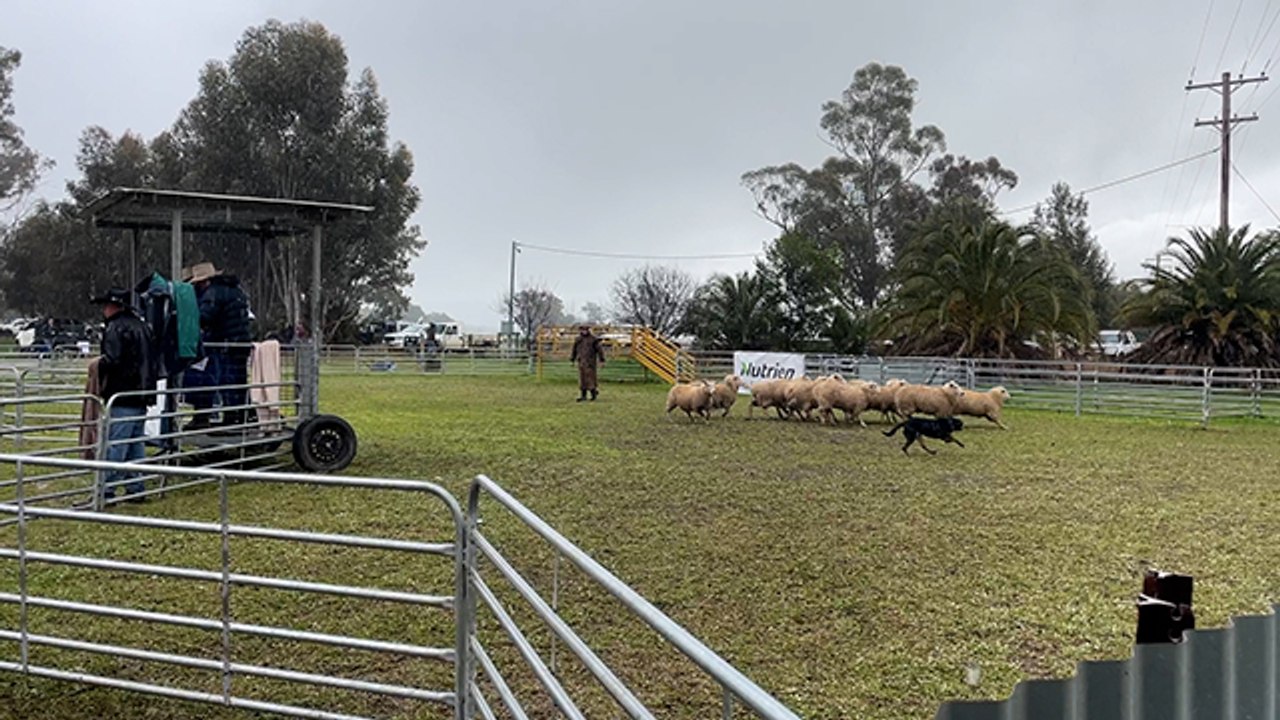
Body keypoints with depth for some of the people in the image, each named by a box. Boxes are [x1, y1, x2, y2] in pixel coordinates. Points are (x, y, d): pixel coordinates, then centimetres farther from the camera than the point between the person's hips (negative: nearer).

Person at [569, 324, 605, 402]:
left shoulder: (593, 339, -4)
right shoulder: (578, 340, 9)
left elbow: (599, 350, -3)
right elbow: (574, 350, 17)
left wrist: (602, 360, -6)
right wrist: (572, 360, 15)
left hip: (590, 362, -4)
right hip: (581, 362, 4)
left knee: (590, 377, -8)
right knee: (582, 378, 2)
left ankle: (594, 391, 12)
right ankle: (583, 395, 5)